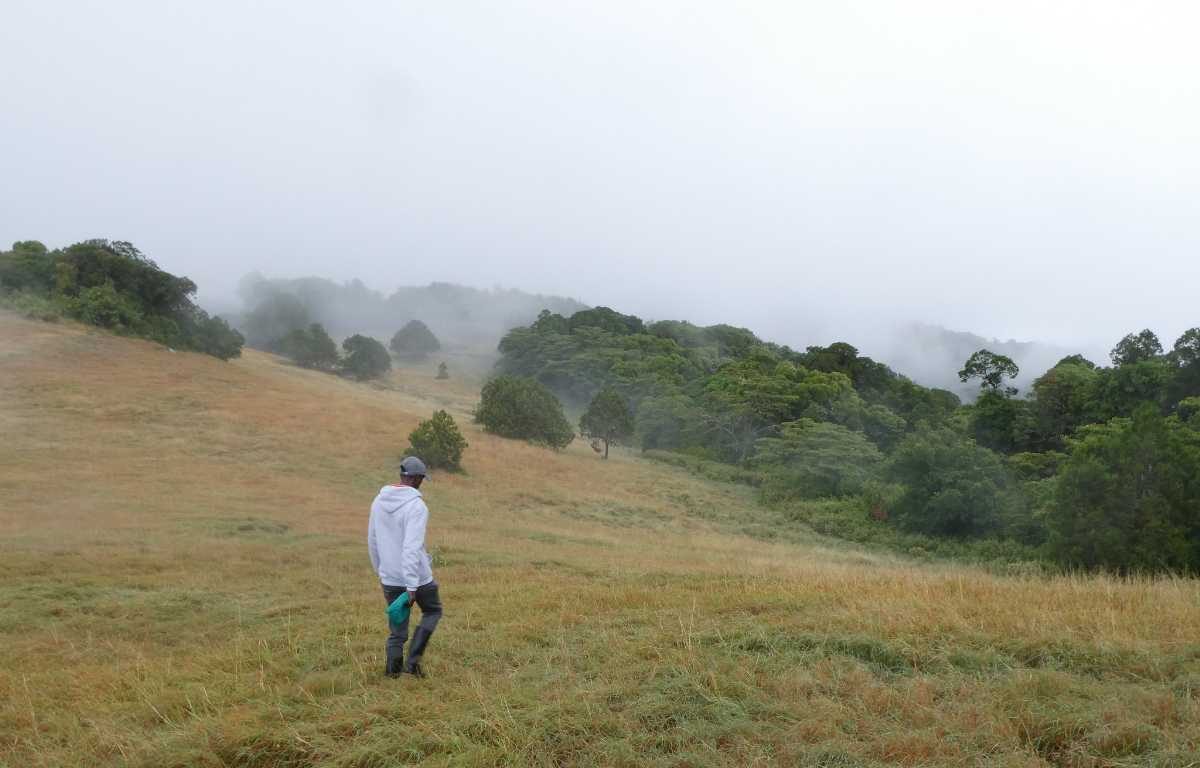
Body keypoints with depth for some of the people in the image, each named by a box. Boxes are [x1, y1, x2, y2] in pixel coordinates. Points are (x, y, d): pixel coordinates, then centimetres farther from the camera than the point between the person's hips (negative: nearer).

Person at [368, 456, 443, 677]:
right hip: (417, 576, -5)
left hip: (389, 578, 5)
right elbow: (412, 548, -25)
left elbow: (372, 540, 11)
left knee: (397, 625, 16)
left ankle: (394, 669, 14)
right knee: (432, 612, 18)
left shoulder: (379, 501, 3)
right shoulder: (416, 506, -19)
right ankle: (413, 659, 6)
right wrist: (412, 586, -24)